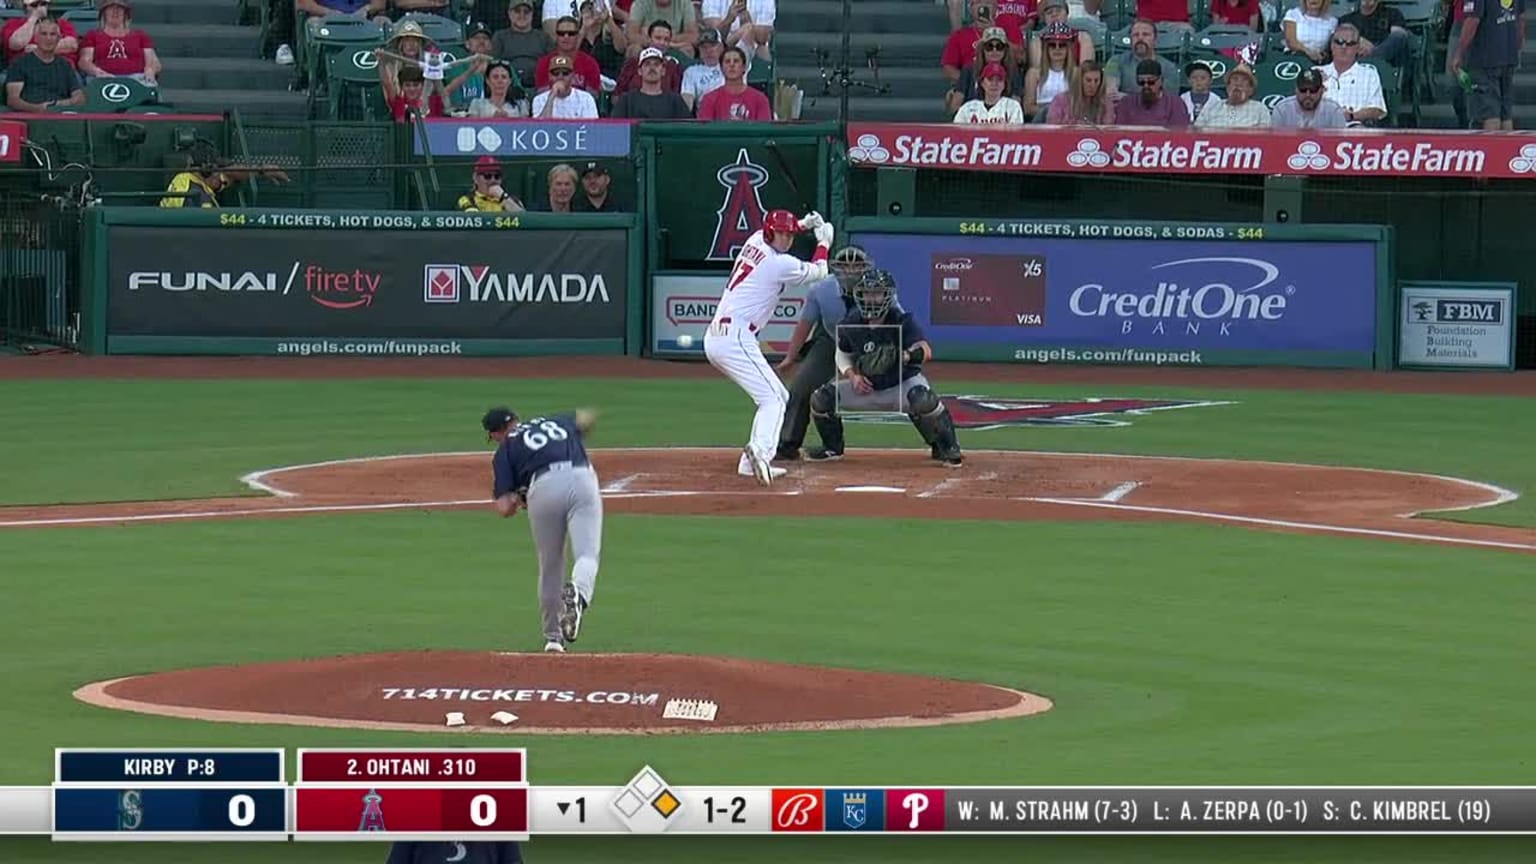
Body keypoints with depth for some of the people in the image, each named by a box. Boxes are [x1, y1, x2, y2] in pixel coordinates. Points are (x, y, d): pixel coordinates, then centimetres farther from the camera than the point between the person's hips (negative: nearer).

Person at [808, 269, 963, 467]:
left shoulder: (902, 320, -21)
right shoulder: (852, 323, -7)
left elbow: (925, 351, -36)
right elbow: (842, 354, 10)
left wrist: (905, 356, -58)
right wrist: (852, 375, -10)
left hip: (902, 383, -5)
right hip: (867, 386, 5)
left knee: (923, 400, -38)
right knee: (820, 399, -10)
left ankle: (946, 448, -15)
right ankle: (833, 447, 16)